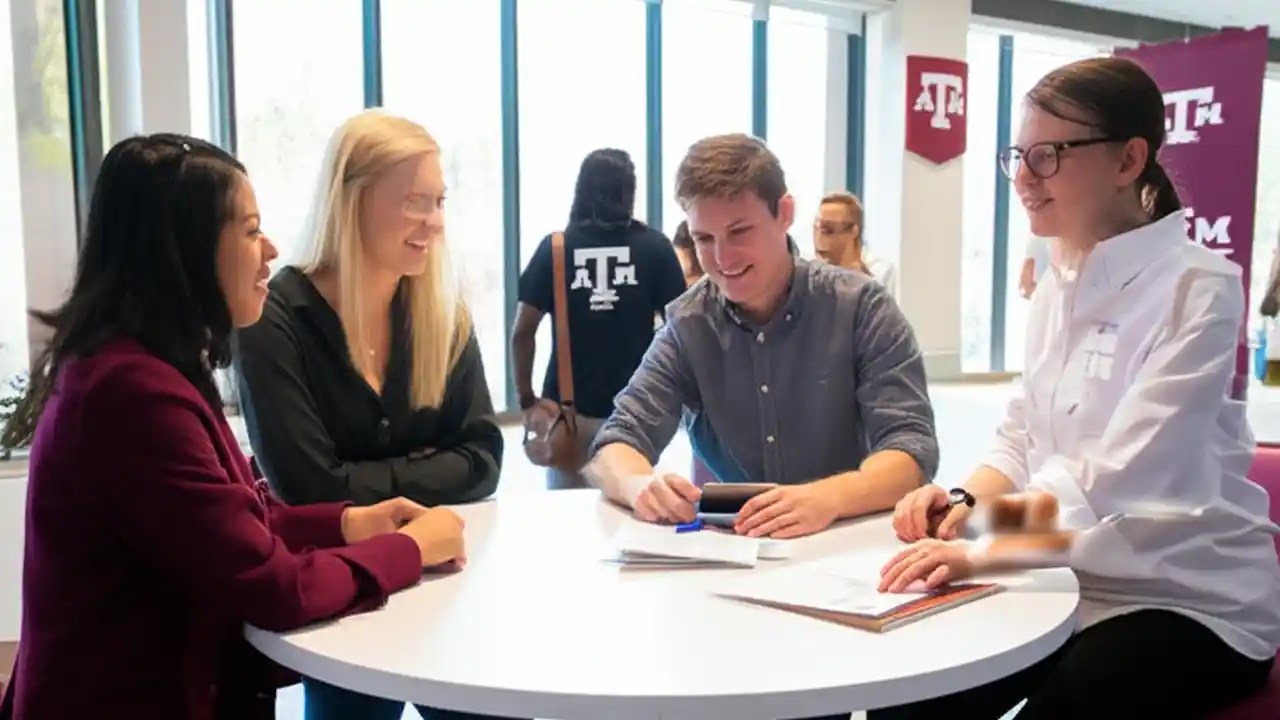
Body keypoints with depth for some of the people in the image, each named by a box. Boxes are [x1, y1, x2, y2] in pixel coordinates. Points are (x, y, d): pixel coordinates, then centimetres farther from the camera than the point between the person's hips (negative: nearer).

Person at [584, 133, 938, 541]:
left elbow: (912, 451, -15)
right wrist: (640, 485, -29)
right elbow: (616, 444, -6)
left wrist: (829, 498, -36)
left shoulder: (861, 308, -8)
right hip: (730, 545, 1)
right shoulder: (687, 325, -1)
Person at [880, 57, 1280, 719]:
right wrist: (967, 502, -11)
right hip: (1074, 583, 6)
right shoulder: (1055, 291, 7)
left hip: (1190, 602, -5)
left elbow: (1120, 472, -28)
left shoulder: (1198, 288, -17)